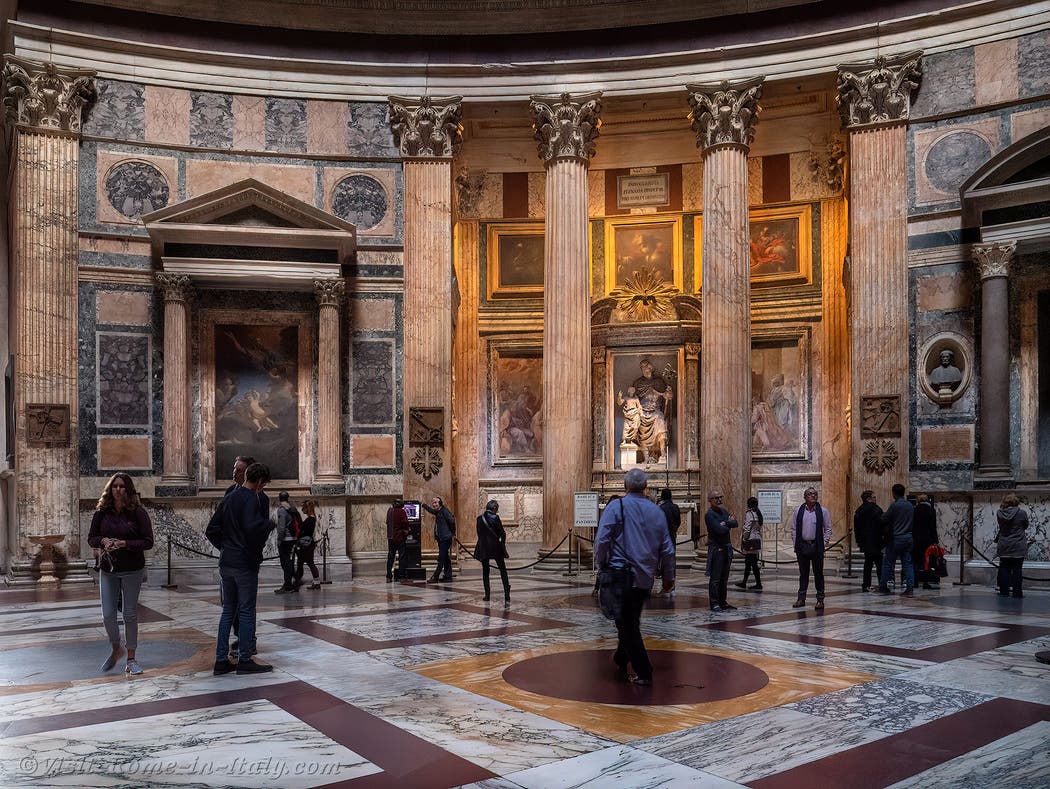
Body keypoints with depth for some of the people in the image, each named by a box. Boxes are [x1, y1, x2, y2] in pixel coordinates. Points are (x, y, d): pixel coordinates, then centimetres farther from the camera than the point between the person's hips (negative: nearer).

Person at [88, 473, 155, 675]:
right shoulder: (101, 512, 1)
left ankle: (131, 660, 17)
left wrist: (125, 543, -21)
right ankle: (115, 649, 30)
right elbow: (91, 538, 8)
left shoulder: (138, 512, -7)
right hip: (107, 569, 2)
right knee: (107, 615, 2)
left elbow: (148, 542, -8)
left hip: (132, 570, -2)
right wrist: (103, 541, -13)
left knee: (130, 615, 5)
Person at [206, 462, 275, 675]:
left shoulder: (229, 497, 12)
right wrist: (270, 523, -12)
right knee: (247, 612, 1)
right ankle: (244, 661, 7)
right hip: (245, 563, -8)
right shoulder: (251, 500, -14)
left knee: (228, 610, 13)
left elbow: (211, 530, 14)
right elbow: (253, 527, -30)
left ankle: (221, 660, 14)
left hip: (226, 562, 8)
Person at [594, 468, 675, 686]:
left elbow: (602, 539, -13)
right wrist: (668, 577, 17)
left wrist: (601, 565, 0)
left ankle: (643, 673, -1)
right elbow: (667, 548, 9)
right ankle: (620, 660, 36)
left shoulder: (616, 507, -7)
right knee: (632, 621, 21)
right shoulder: (656, 511, 6)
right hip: (646, 578, 5)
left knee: (627, 625, 1)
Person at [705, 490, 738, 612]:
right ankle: (714, 603, 0)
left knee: (724, 578, 12)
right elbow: (720, 530, -22)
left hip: (726, 548, 8)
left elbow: (735, 523, 3)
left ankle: (722, 602, 19)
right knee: (715, 578, -4)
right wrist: (729, 524, -3)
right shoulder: (709, 514, -11)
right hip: (716, 548, -8)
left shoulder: (723, 511, 14)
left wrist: (725, 523, -14)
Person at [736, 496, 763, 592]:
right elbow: (760, 528, 15)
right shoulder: (758, 513, 12)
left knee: (753, 563, -5)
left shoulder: (749, 513, -13)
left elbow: (747, 528, -15)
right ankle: (744, 583, 23)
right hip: (757, 539, 9)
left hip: (750, 540, -9)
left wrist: (743, 540, -9)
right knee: (748, 562, 16)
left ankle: (758, 585, -4)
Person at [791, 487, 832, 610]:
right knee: (803, 573, 8)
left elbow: (828, 529, 4)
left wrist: (824, 544, -4)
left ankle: (820, 600, 10)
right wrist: (796, 543, 3)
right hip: (802, 546, 2)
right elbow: (794, 528, 10)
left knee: (818, 573, 2)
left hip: (817, 547, -2)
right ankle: (801, 598, 15)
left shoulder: (823, 511, 1)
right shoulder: (798, 511, 6)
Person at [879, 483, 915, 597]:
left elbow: (884, 519, -9)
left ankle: (883, 587, 11)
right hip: (908, 536, 6)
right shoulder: (910, 505, 7)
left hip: (896, 537, -5)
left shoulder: (894, 505, -13)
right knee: (908, 563, 6)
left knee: (888, 563, 5)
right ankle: (910, 588, -2)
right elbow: (913, 520, 15)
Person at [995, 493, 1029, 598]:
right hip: (1018, 547, -2)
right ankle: (1017, 592, 7)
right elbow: (1026, 526, 4)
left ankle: (1004, 591, 13)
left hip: (1004, 547, 2)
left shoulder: (999, 513, -6)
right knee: (1017, 570, 4)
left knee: (1004, 569, 10)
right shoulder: (1022, 513, -12)